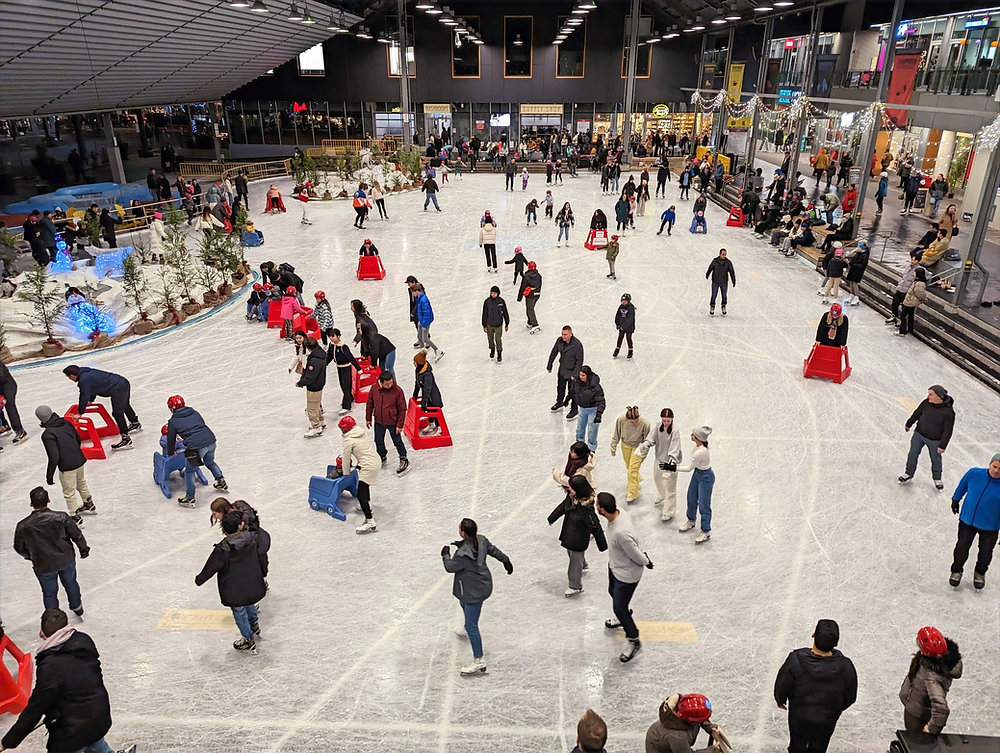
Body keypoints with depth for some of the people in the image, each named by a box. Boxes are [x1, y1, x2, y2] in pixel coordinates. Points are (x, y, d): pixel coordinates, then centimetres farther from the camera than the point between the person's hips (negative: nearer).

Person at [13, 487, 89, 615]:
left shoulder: (23, 526, -20)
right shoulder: (61, 517, -21)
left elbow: (19, 548, -4)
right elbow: (77, 535, -11)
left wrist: (30, 557, 17)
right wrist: (84, 550, 7)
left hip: (43, 566, -1)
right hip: (66, 560, 1)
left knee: (49, 592, 20)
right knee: (70, 583, 27)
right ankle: (77, 608, 47)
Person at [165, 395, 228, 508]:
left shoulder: (173, 421, 6)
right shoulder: (194, 412, 19)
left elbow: (171, 439, 15)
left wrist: (171, 453, 33)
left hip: (196, 447, -6)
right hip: (211, 440, 6)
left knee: (189, 471, 12)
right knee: (210, 462, 31)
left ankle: (189, 498, 16)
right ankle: (222, 483, 42)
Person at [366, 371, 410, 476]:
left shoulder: (397, 390, -21)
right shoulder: (374, 389, -12)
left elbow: (402, 409, -14)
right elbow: (370, 404, 4)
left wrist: (399, 425, -12)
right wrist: (368, 419, 10)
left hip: (393, 422, -4)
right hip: (378, 422, 4)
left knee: (397, 441, 11)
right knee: (379, 441, 20)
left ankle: (404, 460, 30)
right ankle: (382, 457, 46)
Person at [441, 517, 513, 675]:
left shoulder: (463, 554, -34)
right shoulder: (481, 540, -11)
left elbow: (450, 567, -18)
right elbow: (493, 550, 6)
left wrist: (446, 554, 0)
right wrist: (505, 560, 22)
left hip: (474, 591, -10)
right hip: (483, 584, 10)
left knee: (471, 626, -1)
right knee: (464, 603, 37)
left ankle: (479, 662, 6)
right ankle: (467, 629, 65)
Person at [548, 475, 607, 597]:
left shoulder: (586, 508, -37)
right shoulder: (570, 496, -15)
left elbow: (595, 527, -28)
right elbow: (562, 506, 6)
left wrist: (602, 545, -19)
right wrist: (552, 518, 22)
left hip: (579, 539, -8)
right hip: (569, 534, 8)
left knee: (576, 560, 12)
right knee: (570, 553, 32)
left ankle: (575, 586, 35)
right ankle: (583, 564, 64)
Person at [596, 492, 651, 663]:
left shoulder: (621, 533, -44)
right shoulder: (619, 512, -17)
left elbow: (637, 556, -28)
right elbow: (634, 538, 1)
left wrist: (646, 563, -8)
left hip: (626, 575, -9)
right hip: (614, 566, 9)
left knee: (619, 607, 9)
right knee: (613, 592, 31)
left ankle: (634, 641, 33)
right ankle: (622, 619, 61)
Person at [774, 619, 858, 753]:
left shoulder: (795, 660, -33)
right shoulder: (845, 667, -30)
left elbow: (782, 687, -16)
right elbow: (850, 697, -9)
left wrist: (780, 700, 8)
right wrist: (837, 708, 13)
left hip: (799, 716, -1)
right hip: (827, 719, 1)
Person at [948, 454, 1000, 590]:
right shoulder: (974, 473, -16)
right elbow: (963, 485, 5)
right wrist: (956, 500, 16)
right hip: (967, 521, 1)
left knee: (985, 553, 17)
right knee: (961, 548, 12)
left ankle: (980, 574, 46)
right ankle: (956, 571, 37)